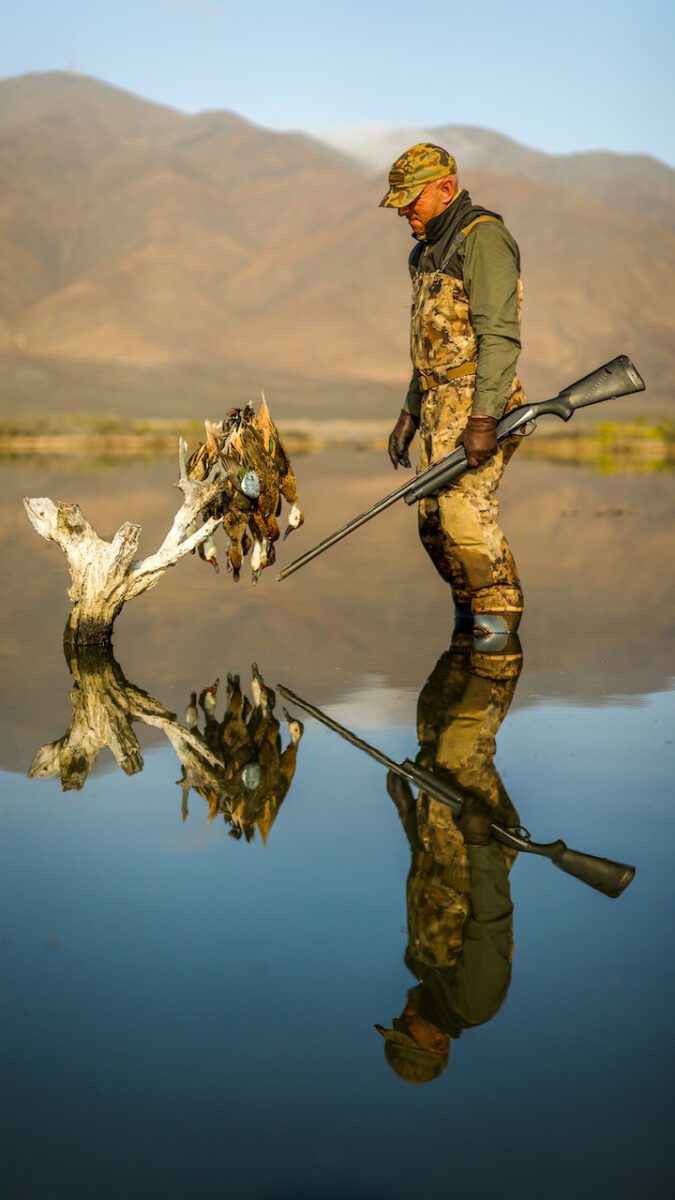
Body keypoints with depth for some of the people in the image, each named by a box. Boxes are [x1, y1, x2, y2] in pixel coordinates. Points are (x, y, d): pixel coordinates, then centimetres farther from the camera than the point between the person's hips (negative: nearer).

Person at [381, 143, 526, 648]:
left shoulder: (483, 237, -9)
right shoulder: (432, 250, 21)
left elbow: (499, 337, -19)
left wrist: (483, 420, -25)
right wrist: (409, 413, 22)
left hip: (475, 401, -9)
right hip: (440, 403, 9)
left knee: (465, 515, -18)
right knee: (435, 524, 8)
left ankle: (499, 623, -6)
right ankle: (469, 616, 21)